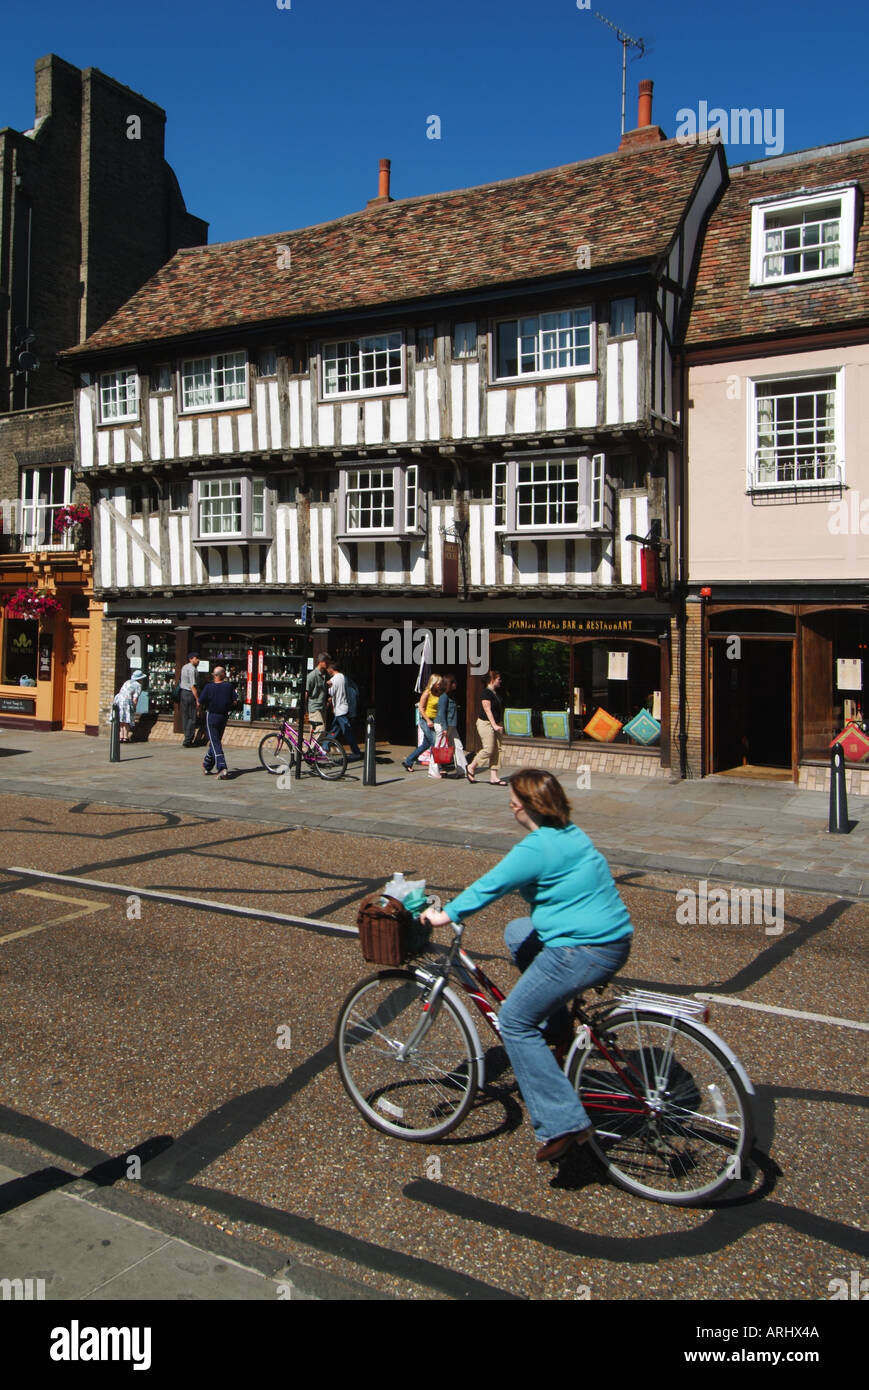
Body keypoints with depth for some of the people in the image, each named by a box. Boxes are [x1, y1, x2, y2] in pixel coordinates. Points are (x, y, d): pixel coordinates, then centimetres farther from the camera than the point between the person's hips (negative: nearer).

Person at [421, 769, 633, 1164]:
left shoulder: (537, 847, -17)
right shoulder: (570, 833, 13)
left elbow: (489, 886, -11)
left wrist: (445, 914, 2)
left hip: (583, 951, -10)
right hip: (612, 936, 10)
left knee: (515, 1021, 1)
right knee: (516, 932, 26)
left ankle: (563, 1123, -3)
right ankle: (559, 1028, 26)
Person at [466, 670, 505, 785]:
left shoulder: (496, 693, 15)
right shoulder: (486, 693, -13)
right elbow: (487, 710, -18)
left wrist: (499, 725, 21)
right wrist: (494, 725, -23)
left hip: (495, 724, 9)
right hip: (485, 723, -9)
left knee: (497, 750, 4)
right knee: (489, 749, -12)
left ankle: (494, 777, 5)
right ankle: (471, 767, 7)